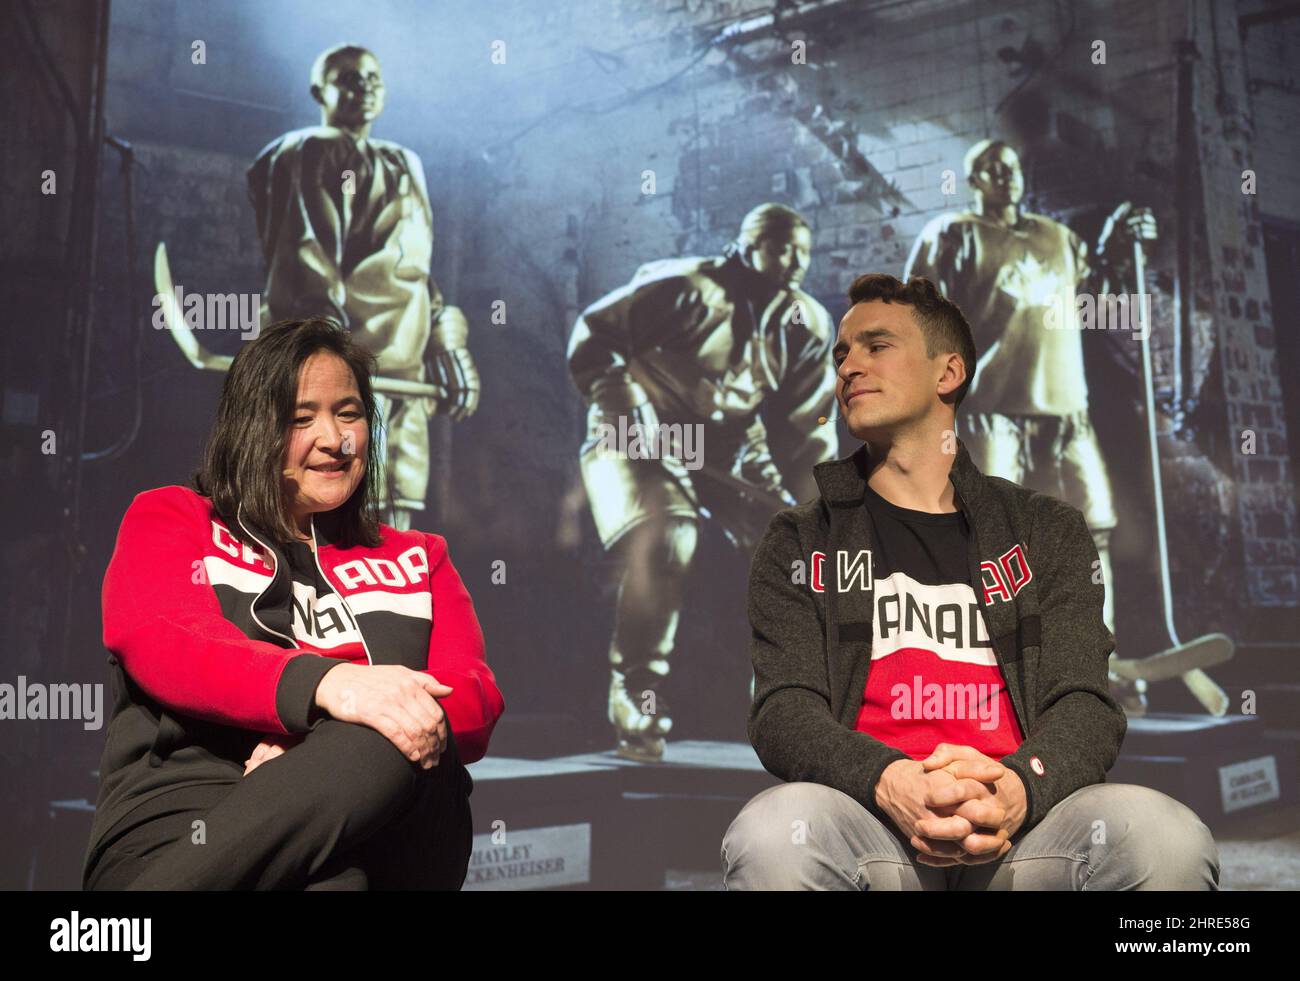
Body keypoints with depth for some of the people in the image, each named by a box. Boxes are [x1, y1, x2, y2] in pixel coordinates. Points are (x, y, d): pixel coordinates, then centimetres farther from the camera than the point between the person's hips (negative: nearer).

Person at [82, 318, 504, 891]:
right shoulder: (170, 517, 19)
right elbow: (159, 641, -4)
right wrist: (324, 683, -25)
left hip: (382, 827, 4)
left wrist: (337, 744, -15)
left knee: (391, 745, -35)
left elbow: (477, 702, 9)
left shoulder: (417, 559, 25)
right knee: (327, 881, -41)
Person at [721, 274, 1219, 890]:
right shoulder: (801, 542, 18)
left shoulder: (1048, 530, 20)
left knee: (1168, 837, -30)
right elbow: (783, 711, 4)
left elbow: (1084, 702, 8)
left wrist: (1019, 784, -18)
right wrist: (889, 783, -20)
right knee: (772, 834, -35)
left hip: (1016, 821, 0)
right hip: (871, 818, 0)